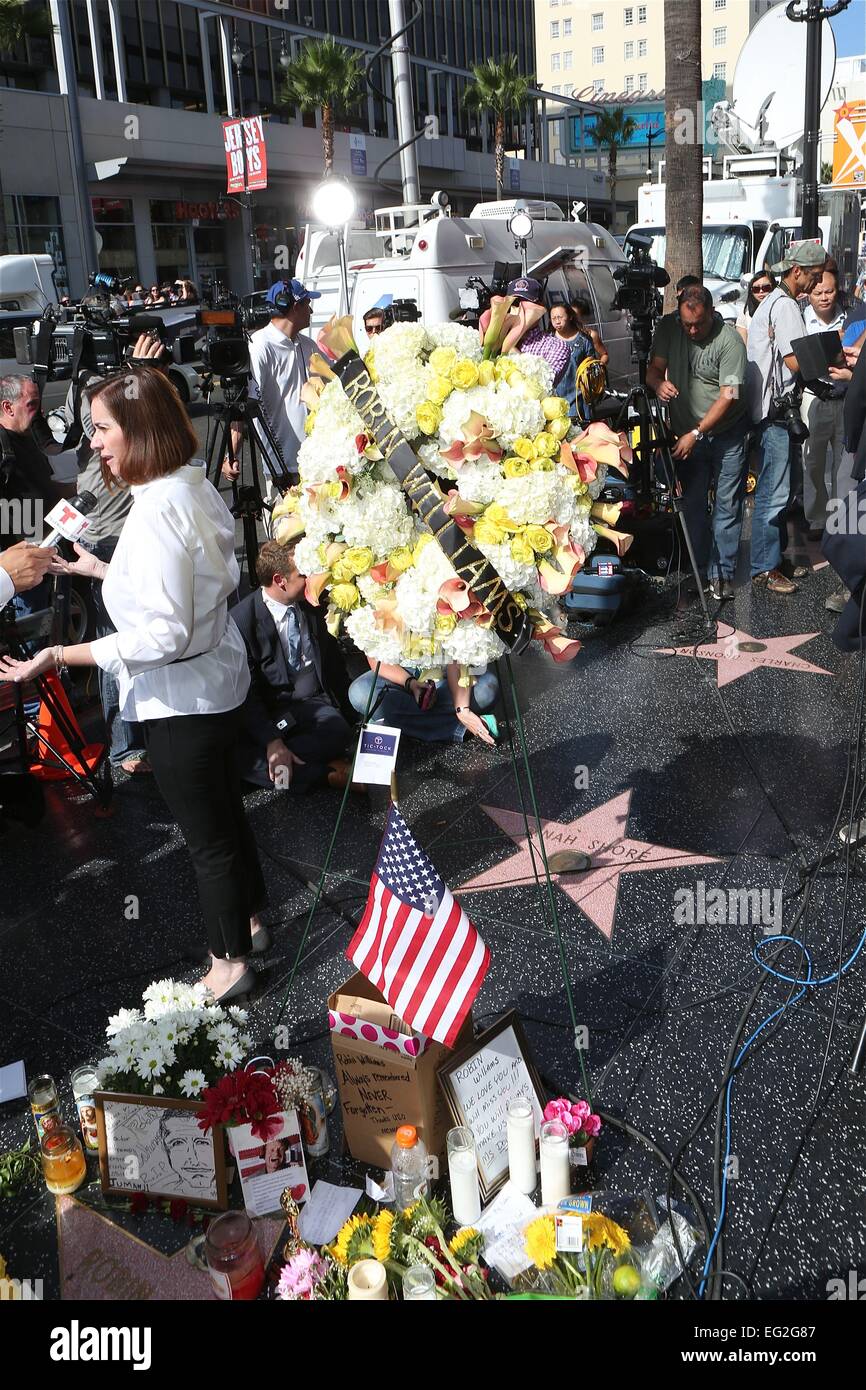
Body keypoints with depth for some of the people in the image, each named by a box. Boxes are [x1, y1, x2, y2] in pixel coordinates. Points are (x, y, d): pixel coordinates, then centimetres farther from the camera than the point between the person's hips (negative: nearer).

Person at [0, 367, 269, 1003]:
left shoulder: (156, 509, -27)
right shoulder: (196, 486, 1)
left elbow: (165, 634, -29)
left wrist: (61, 657, -27)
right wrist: (105, 571, 17)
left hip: (182, 697, -9)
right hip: (221, 677, 9)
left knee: (206, 835, 9)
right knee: (226, 808, 26)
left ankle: (230, 961, 27)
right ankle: (249, 915, 46)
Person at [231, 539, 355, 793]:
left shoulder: (311, 604, 4)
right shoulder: (242, 620, -12)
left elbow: (331, 654, 19)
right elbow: (245, 690, -14)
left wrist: (347, 702, 15)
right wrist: (272, 741, -26)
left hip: (313, 703, 3)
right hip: (264, 711, -2)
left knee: (338, 732, -30)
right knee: (238, 752, -32)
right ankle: (327, 773, -27)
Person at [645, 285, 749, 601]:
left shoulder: (729, 340, -18)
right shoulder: (668, 326, -4)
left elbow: (728, 396, -19)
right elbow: (654, 367, 0)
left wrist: (696, 433, -22)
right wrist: (658, 383, -24)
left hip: (726, 432, -4)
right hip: (688, 433, 4)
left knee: (727, 504, -1)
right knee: (692, 504, 5)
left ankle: (722, 572, 7)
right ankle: (697, 569, 14)